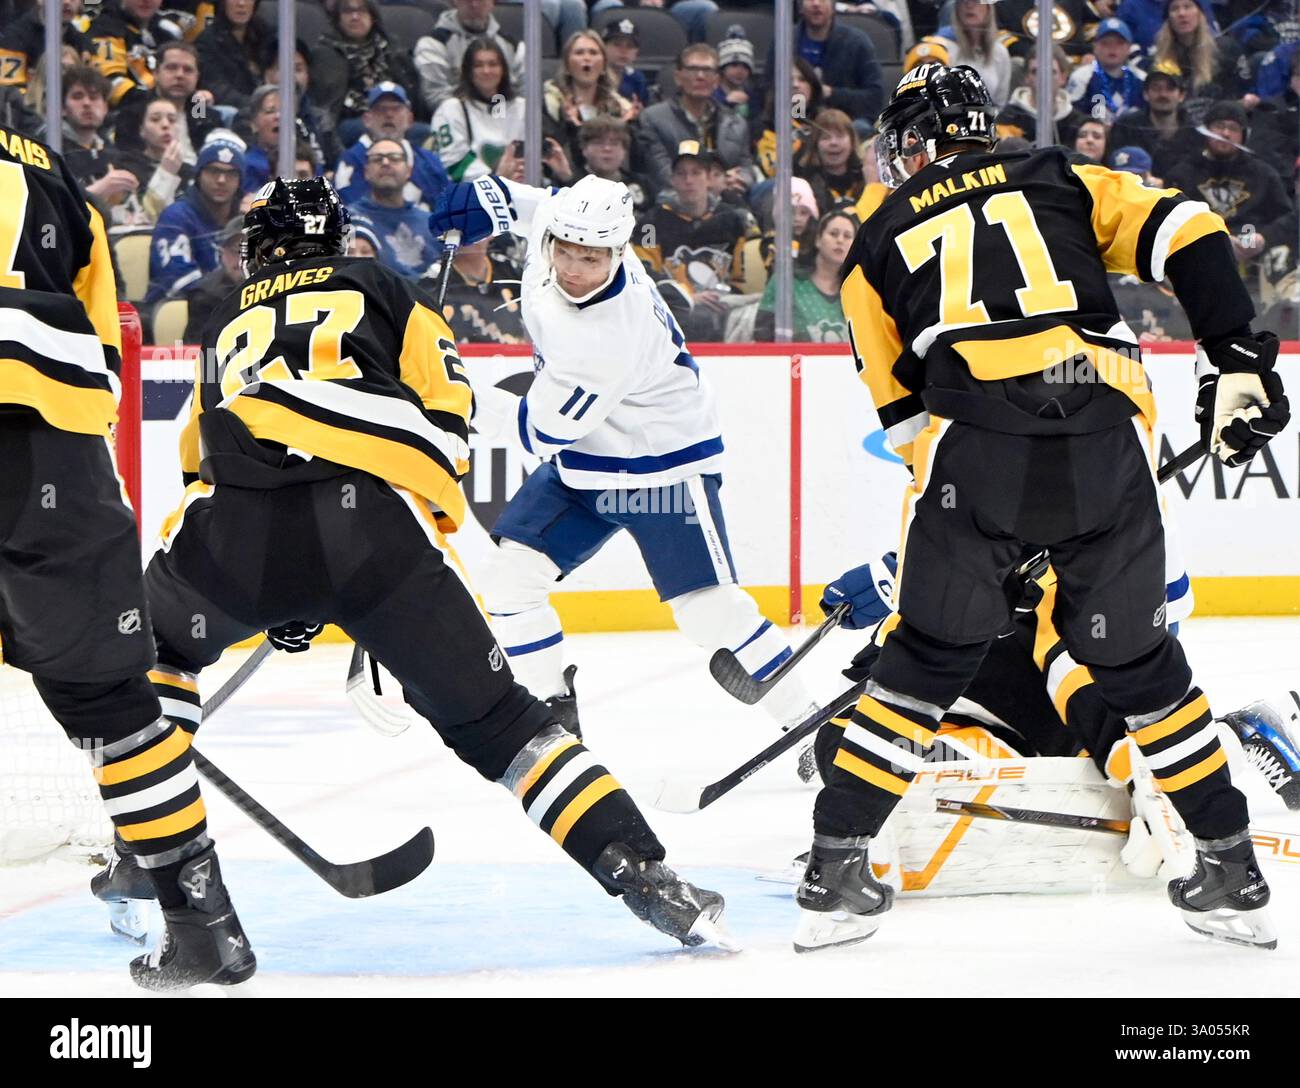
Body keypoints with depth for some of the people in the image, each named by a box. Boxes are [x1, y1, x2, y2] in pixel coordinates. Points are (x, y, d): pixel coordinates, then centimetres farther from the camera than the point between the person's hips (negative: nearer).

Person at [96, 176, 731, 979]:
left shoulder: (228, 321, 38)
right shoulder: (382, 289, 29)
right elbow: (446, 405, 15)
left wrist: (277, 596, 45)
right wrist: (435, 519, 26)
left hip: (237, 524, 1)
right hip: (374, 523, -1)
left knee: (156, 648, 32)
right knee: (494, 717, 8)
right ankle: (643, 874, -4)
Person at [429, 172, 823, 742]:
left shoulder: (613, 337, -37)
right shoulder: (560, 224, -17)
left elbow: (541, 431, -27)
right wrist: (495, 198, 2)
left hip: (663, 464, -8)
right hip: (581, 460, 8)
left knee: (709, 610, -11)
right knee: (511, 574, -3)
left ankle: (808, 723, 4)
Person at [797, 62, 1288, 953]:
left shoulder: (881, 243, 22)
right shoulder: (1062, 182, 22)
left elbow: (900, 404, 22)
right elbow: (1186, 235, 6)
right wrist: (1240, 359, 7)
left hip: (974, 448, -1)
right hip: (1108, 445, 1)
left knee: (928, 660, 12)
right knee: (1137, 662, 17)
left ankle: (838, 872, 9)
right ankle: (1232, 870, 18)